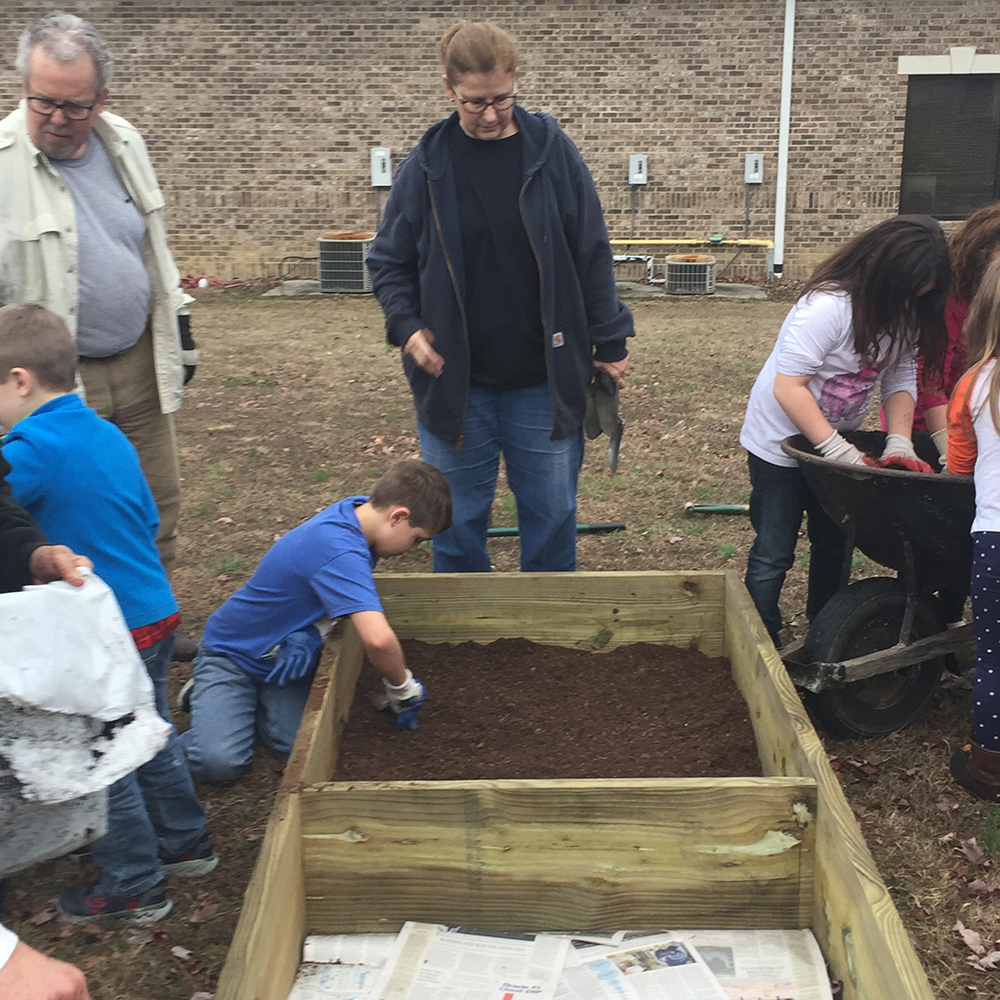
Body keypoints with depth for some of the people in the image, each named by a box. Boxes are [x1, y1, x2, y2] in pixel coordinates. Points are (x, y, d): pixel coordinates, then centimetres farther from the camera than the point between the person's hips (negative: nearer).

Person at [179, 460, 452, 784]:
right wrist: (403, 688, -28)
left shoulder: (360, 511, -9)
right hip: (232, 651, -7)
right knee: (220, 763, -23)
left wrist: (312, 634, -17)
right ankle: (210, 693, 8)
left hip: (284, 652, 7)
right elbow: (377, 638, -48)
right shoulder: (339, 551, -37)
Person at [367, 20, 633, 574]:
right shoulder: (427, 164, -2)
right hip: (453, 381, 0)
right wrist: (406, 325, -8)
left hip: (545, 382, 0)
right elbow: (388, 260, 7)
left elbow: (593, 254, 1)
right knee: (457, 519, 11)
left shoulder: (553, 151, -3)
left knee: (552, 515, 11)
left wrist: (610, 342, 1)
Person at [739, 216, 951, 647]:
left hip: (840, 439, 7)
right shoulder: (827, 306, -29)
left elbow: (901, 378, -3)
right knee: (774, 553, -2)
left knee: (834, 544, 16)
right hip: (782, 440, -7)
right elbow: (788, 388, -31)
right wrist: (841, 452, -33)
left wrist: (899, 443, -19)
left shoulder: (903, 310, -4)